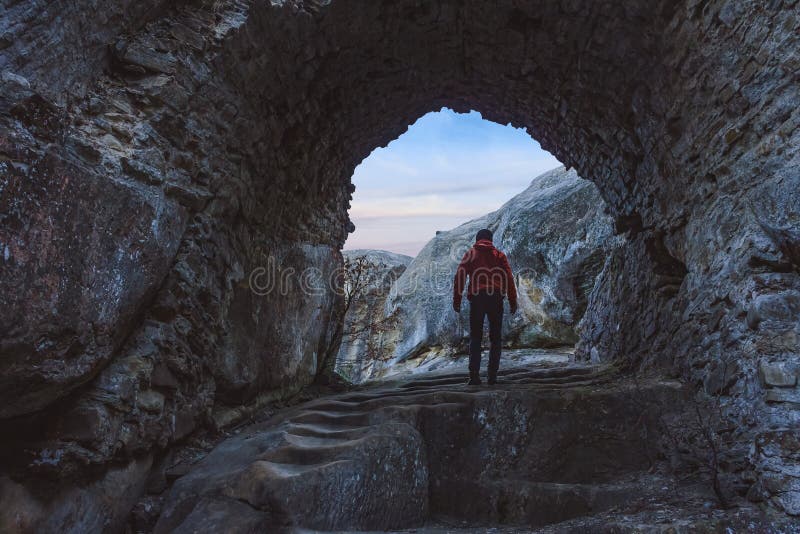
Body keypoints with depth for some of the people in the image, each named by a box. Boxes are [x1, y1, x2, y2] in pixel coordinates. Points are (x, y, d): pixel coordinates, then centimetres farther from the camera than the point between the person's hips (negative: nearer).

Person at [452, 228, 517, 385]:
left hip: (476, 298, 0)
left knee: (475, 338, 6)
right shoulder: (499, 255, 14)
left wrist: (456, 300, 4)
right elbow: (509, 278, 5)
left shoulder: (470, 254, 12)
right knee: (495, 338, 11)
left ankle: (474, 376, -2)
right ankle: (492, 375, 7)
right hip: (496, 299, 1)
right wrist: (513, 302, 7)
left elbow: (459, 277, 3)